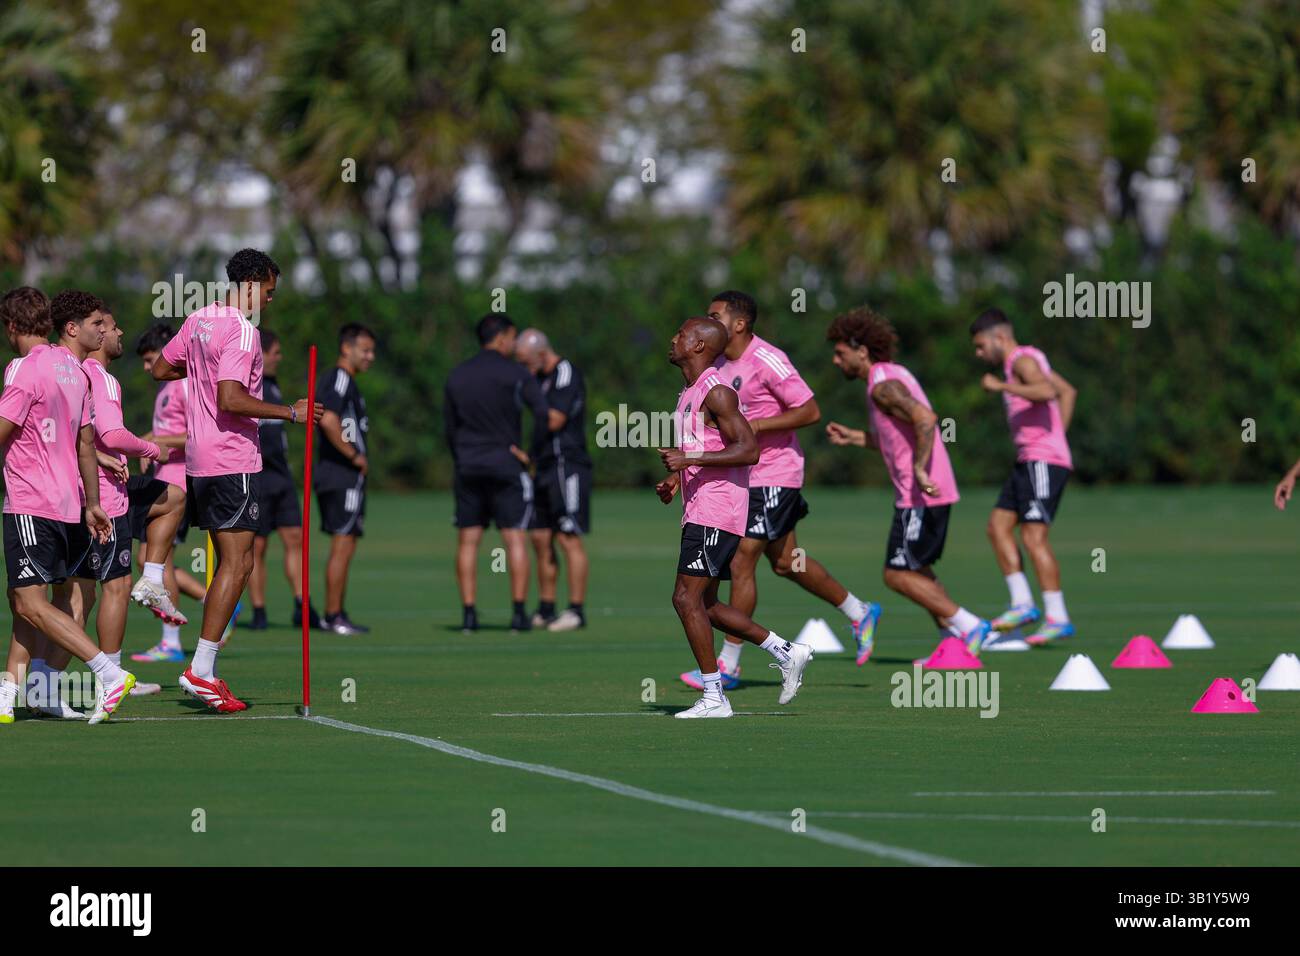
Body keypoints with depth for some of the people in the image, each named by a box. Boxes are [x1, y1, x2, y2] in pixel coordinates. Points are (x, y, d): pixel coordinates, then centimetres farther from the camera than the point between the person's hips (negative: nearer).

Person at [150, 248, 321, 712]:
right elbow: (230, 399, -25)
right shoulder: (242, 331, -15)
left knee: (235, 563, 13)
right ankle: (200, 670, -11)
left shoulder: (199, 321, 11)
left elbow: (160, 369, 22)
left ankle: (205, 671, 10)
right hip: (233, 461, -9)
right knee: (234, 565, -7)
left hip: (200, 460, 9)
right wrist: (290, 412, -19)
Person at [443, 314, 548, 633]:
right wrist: (530, 452, -5)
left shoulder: (456, 376, 9)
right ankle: (518, 611, -5)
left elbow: (449, 427, 13)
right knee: (516, 538, 0)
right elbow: (542, 414, -17)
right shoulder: (515, 373, -6)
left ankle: (468, 613, 2)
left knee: (468, 541, 6)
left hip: (467, 466, 4)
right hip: (505, 464, -4)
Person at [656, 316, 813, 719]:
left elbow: (748, 450, -21)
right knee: (705, 604, 12)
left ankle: (713, 697, -9)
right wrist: (676, 478, 14)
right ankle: (785, 653, 19)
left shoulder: (716, 393, -14)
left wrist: (690, 458, -25)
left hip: (716, 513, -10)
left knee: (687, 598, -12)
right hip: (699, 511, 10)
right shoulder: (690, 393, 17)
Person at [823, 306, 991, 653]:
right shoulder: (895, 376, 16)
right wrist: (854, 438, 21)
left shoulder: (884, 385, -15)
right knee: (917, 571, 18)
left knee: (898, 575, -5)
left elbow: (925, 419, -31)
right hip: (933, 491, 10)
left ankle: (969, 626, -6)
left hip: (921, 496, -10)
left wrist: (919, 471, -32)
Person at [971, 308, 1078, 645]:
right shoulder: (1026, 362, 20)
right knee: (998, 527, 8)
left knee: (1034, 538, -12)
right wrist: (1058, 434, 23)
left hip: (1043, 462, -11)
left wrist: (1001, 386, -22)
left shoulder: (1023, 360, -10)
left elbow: (1048, 391, -30)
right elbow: (1067, 391, 31)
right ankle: (1022, 604, 5)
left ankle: (1057, 618, -11)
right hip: (1028, 462, 11)